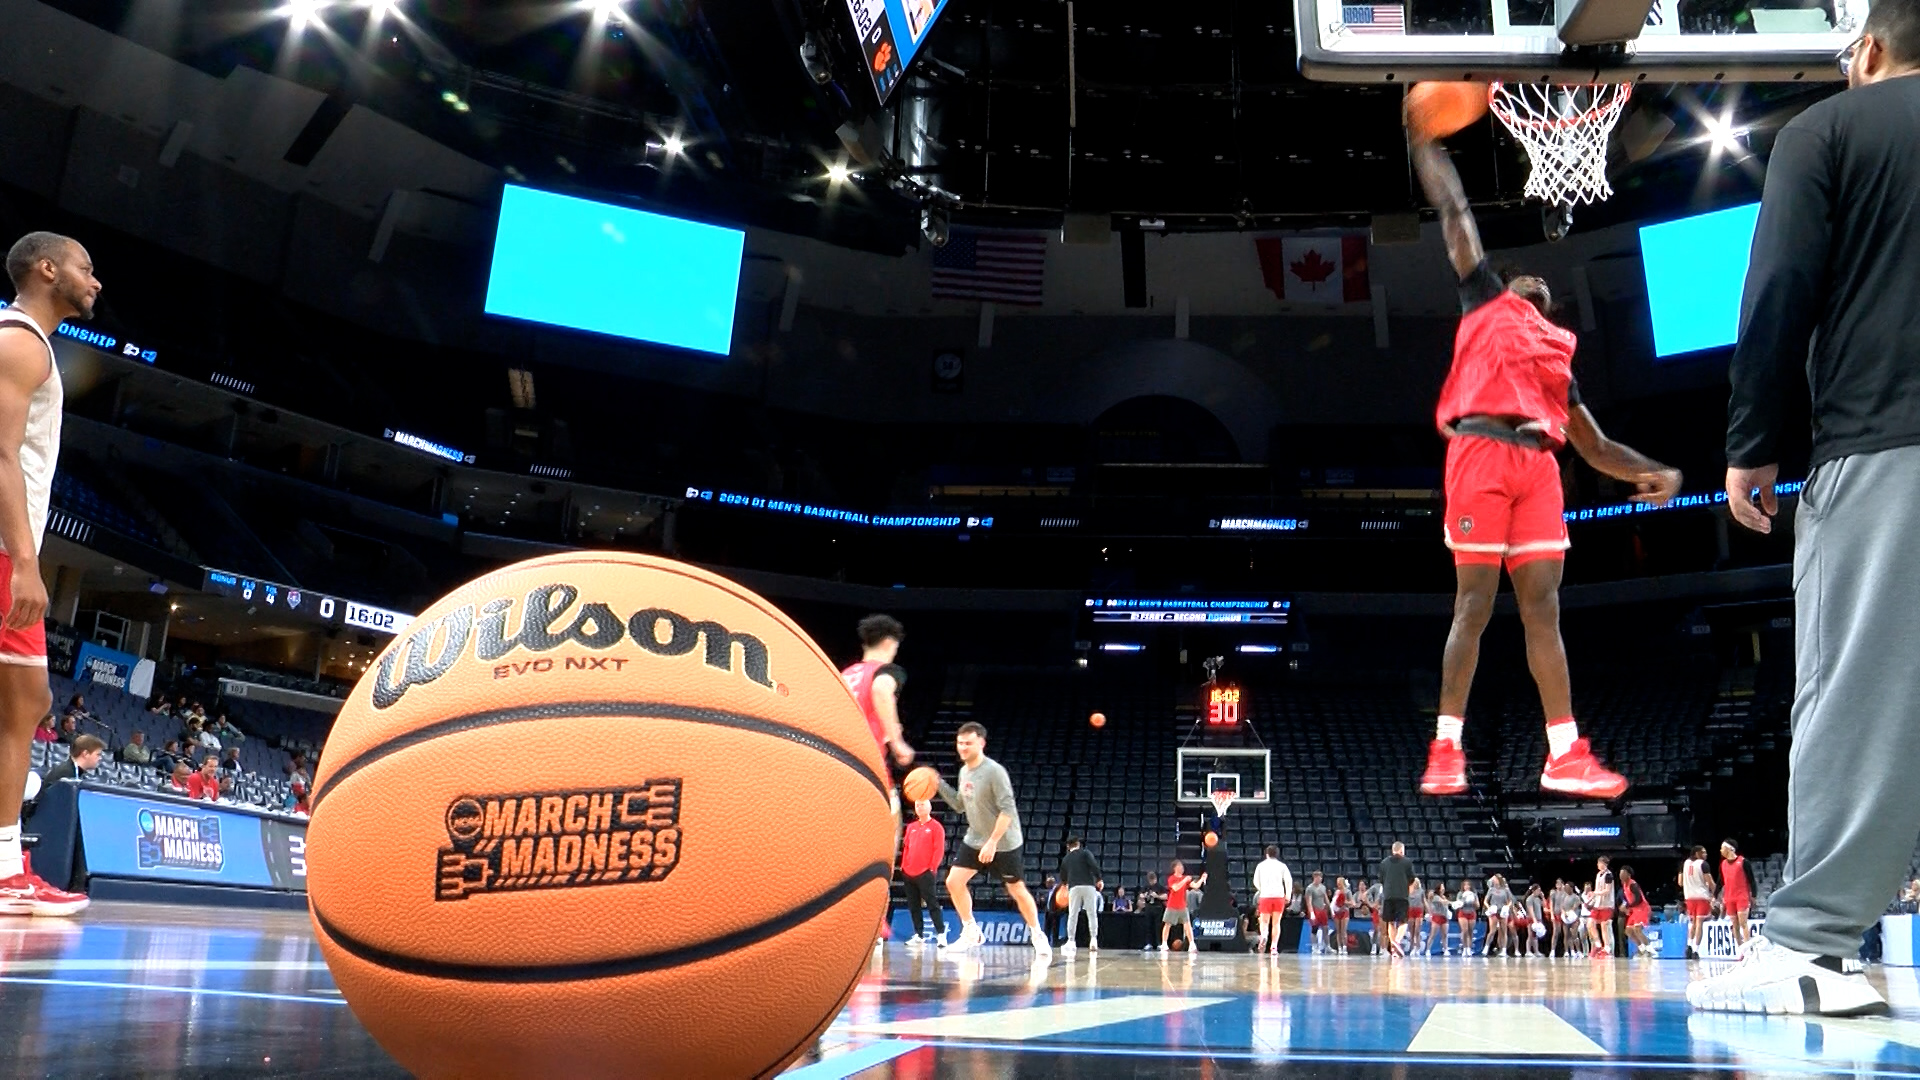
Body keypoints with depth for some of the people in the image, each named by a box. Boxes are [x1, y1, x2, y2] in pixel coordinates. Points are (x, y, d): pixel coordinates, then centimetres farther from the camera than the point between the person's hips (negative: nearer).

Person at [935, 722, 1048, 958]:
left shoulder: (995, 771, -21)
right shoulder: (964, 772, 3)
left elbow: (1007, 810, -24)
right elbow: (960, 805, 16)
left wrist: (992, 842, -27)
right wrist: (940, 785, 4)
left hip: (1004, 843, -7)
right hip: (975, 839, 7)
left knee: (1017, 890, 2)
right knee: (954, 882, -4)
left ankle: (1038, 936, 21)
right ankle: (971, 933, 9)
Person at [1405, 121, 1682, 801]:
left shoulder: (1558, 353, 30)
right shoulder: (1486, 299, 21)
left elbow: (1596, 447, 26)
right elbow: (1453, 210, 21)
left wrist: (1657, 471, 10)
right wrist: (1422, 139, 22)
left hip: (1538, 464, 5)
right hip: (1481, 449, -4)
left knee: (1543, 606, 1)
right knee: (1474, 603, -5)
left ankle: (1565, 756, 0)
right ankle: (1445, 751, 1)